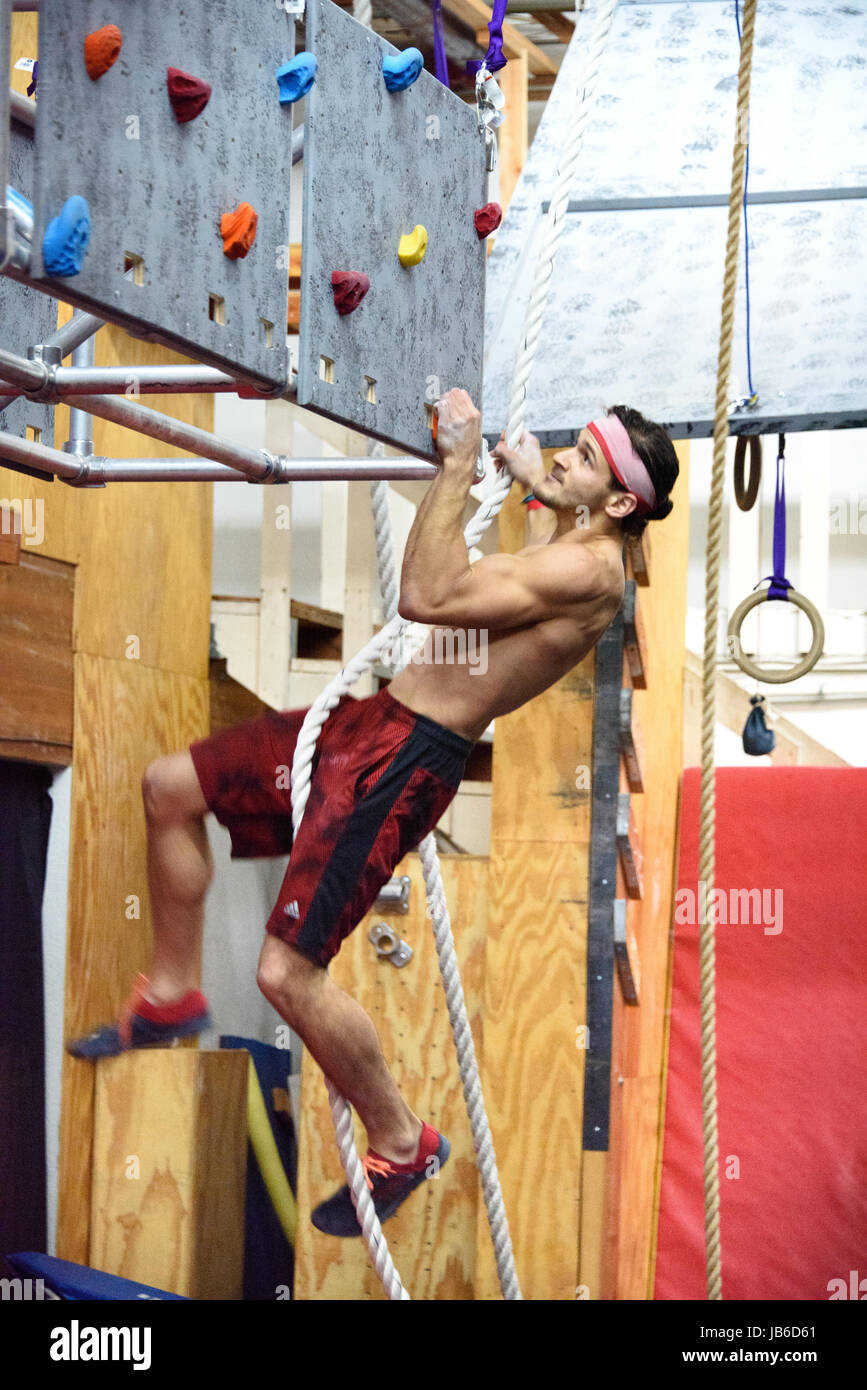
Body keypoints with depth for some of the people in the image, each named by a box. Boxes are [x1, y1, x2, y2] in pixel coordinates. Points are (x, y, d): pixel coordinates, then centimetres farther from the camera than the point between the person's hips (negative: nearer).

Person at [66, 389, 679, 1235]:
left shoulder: (589, 571, -18)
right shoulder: (566, 541, 12)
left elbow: (425, 597, -25)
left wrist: (459, 463, -19)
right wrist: (530, 477, 42)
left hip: (409, 758, -11)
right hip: (375, 719, 11)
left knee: (287, 972, -16)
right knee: (170, 786, 16)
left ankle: (402, 1146, 5)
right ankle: (171, 996, 29)